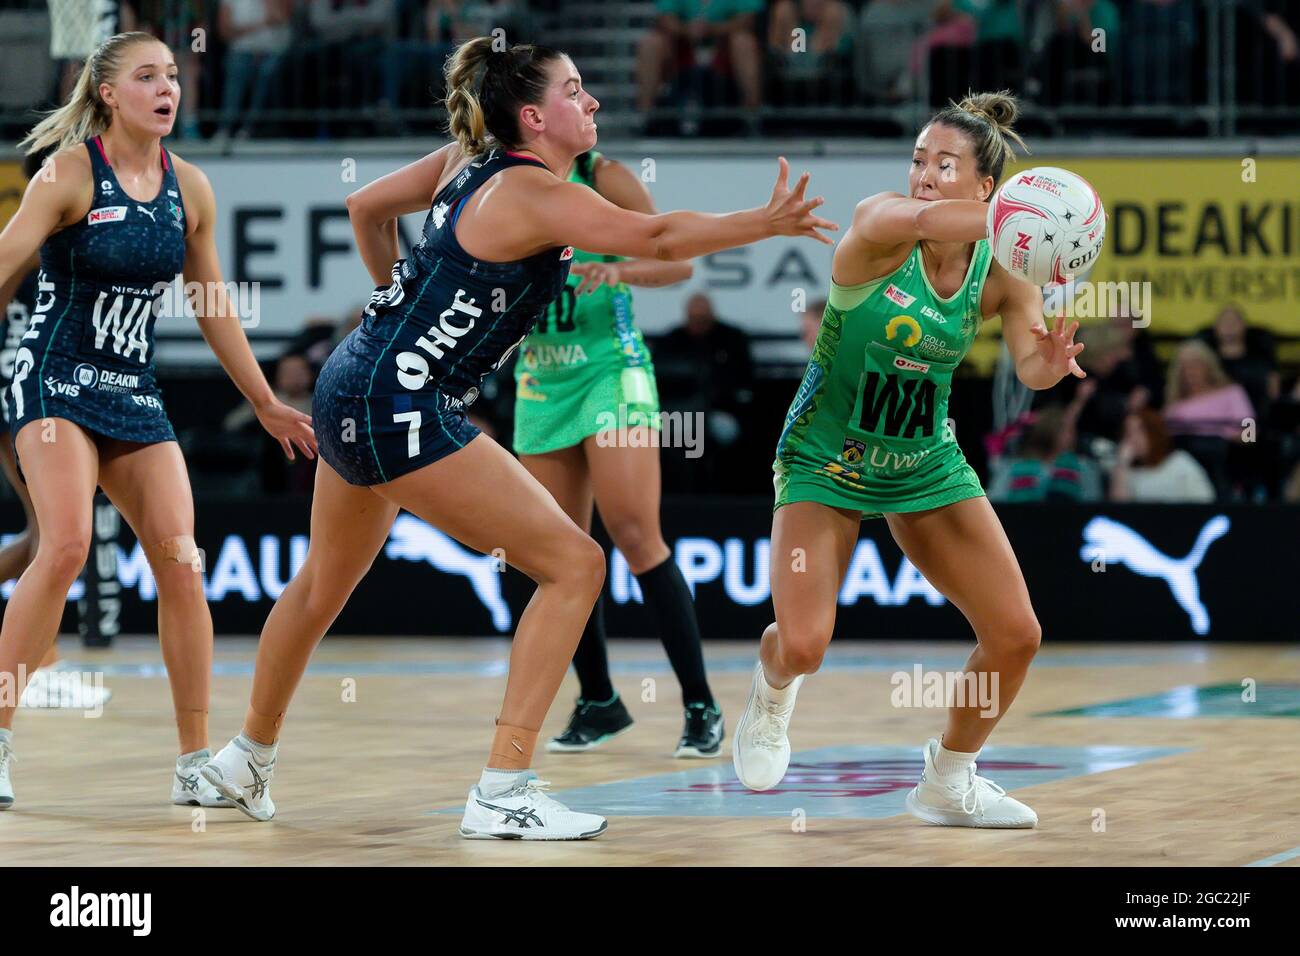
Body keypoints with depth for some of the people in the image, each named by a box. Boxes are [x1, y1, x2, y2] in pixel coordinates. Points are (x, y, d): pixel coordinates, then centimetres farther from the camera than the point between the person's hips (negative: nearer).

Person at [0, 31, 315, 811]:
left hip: (134, 392, 5)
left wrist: (266, 404, 20)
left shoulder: (190, 189, 6)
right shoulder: (72, 173, -10)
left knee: (181, 560, -4)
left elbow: (213, 308, 17)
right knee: (67, 546, -23)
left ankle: (197, 764, 2)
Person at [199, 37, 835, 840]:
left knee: (323, 586, 29)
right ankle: (503, 793, -10)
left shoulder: (469, 163, 8)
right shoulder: (533, 194, -17)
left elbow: (366, 206, 22)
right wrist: (765, 224, -27)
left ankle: (250, 757, 47)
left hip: (352, 392, 10)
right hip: (400, 411, -10)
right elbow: (656, 239, -29)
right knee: (574, 565, -8)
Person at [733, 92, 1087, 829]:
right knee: (802, 647, -18)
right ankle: (773, 694, 23)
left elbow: (1030, 366, -24)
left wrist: (1049, 363, -48)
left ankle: (949, 783, 22)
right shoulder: (879, 224, -22)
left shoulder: (1000, 270, -10)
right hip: (826, 457, -4)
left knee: (1016, 635, -4)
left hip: (926, 463, 4)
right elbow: (922, 220, -46)